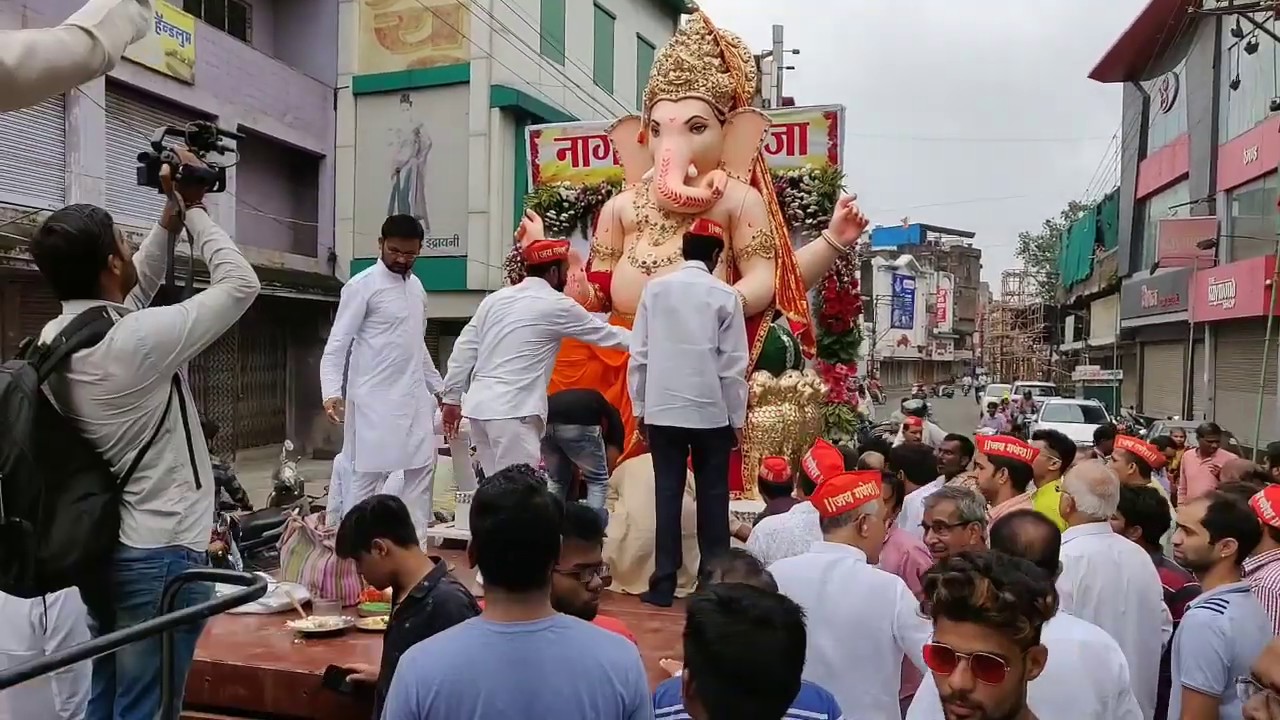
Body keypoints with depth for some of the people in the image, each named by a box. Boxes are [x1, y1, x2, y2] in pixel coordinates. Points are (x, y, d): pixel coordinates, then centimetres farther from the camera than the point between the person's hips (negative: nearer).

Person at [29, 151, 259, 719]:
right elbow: (240, 284, -13)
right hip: (160, 552, -9)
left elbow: (133, 291, 18)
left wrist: (170, 220, 13)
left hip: (101, 547, 9)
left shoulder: (52, 339, 2)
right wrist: (194, 210, -1)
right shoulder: (139, 339, -23)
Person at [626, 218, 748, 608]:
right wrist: (737, 418, 5)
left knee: (667, 493, 7)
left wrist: (639, 407, 10)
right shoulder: (725, 295, -4)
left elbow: (639, 353, 2)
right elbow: (734, 364, -3)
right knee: (712, 495, 8)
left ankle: (664, 583, 9)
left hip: (662, 409, 2)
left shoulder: (654, 289, 3)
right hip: (711, 411, -2)